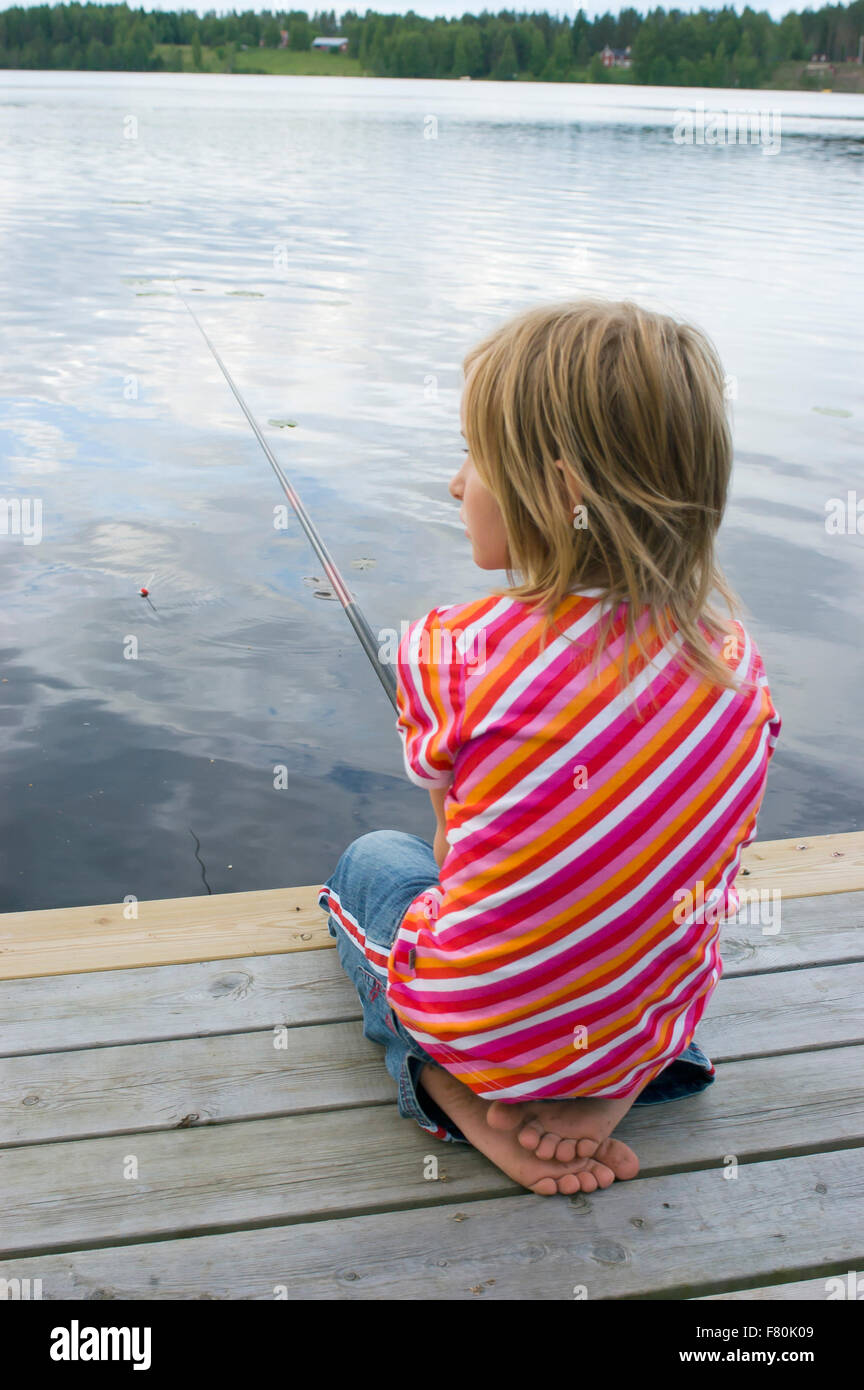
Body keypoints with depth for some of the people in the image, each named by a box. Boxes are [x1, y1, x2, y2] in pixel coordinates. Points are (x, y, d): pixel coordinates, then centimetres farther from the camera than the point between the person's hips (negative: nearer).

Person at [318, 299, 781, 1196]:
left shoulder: (456, 653, -23)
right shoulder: (735, 662, -12)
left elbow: (454, 841, -5)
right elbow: (706, 873, -1)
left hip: (479, 1032, -4)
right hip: (653, 1026, 5)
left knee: (369, 860, 25)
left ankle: (458, 1093, 9)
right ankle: (607, 1091, 19)